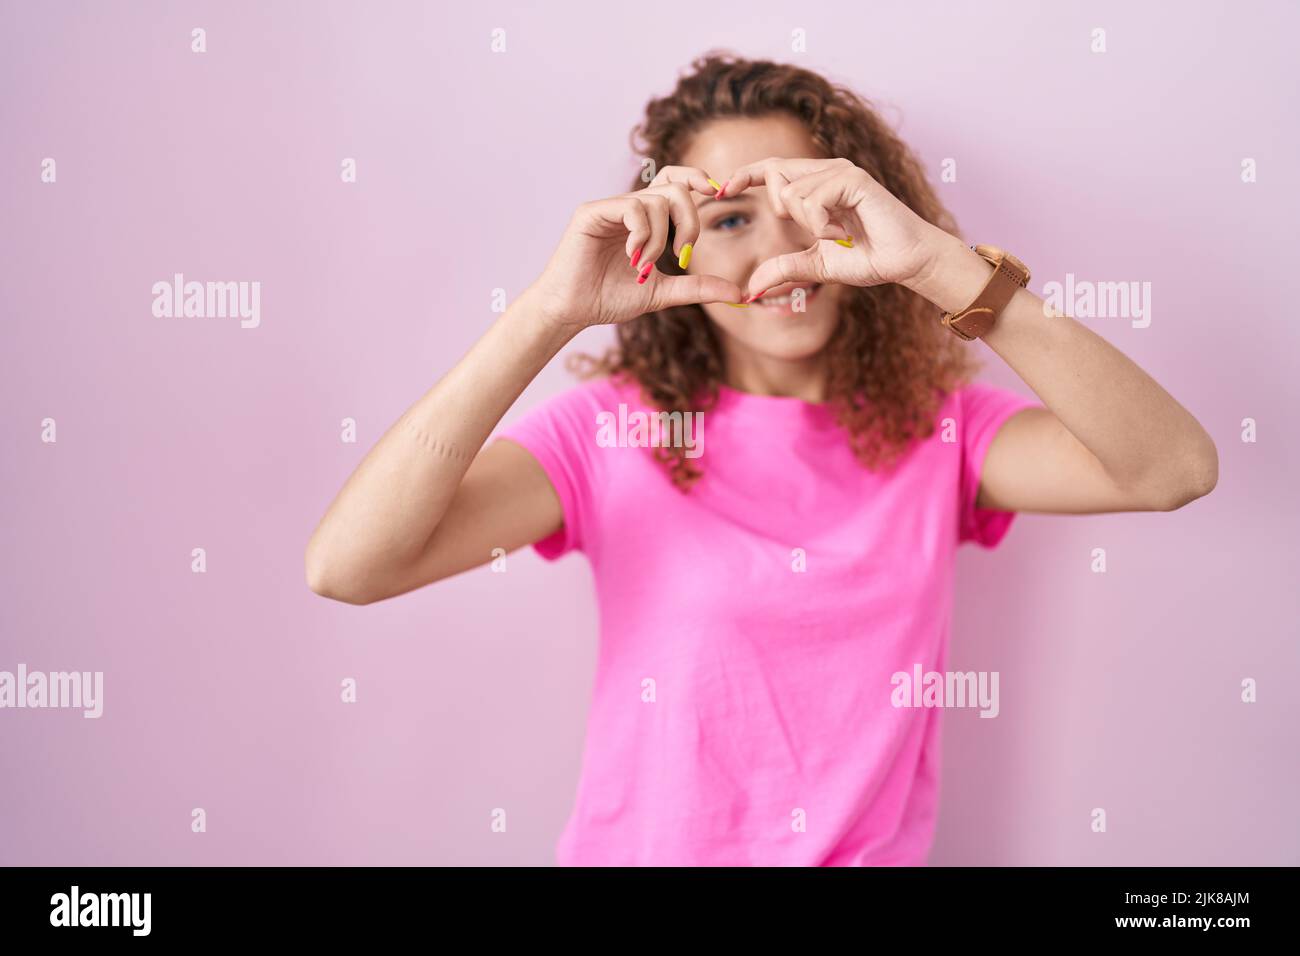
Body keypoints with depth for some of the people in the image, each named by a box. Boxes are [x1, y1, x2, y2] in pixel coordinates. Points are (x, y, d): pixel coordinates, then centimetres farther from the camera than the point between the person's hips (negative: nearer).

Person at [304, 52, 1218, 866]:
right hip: (642, 846, -1)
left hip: (878, 845, 2)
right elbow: (347, 567, -20)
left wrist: (939, 263, -27)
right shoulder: (612, 429, -7)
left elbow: (1174, 469, -19)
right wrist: (551, 312, -26)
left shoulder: (937, 427, -2)